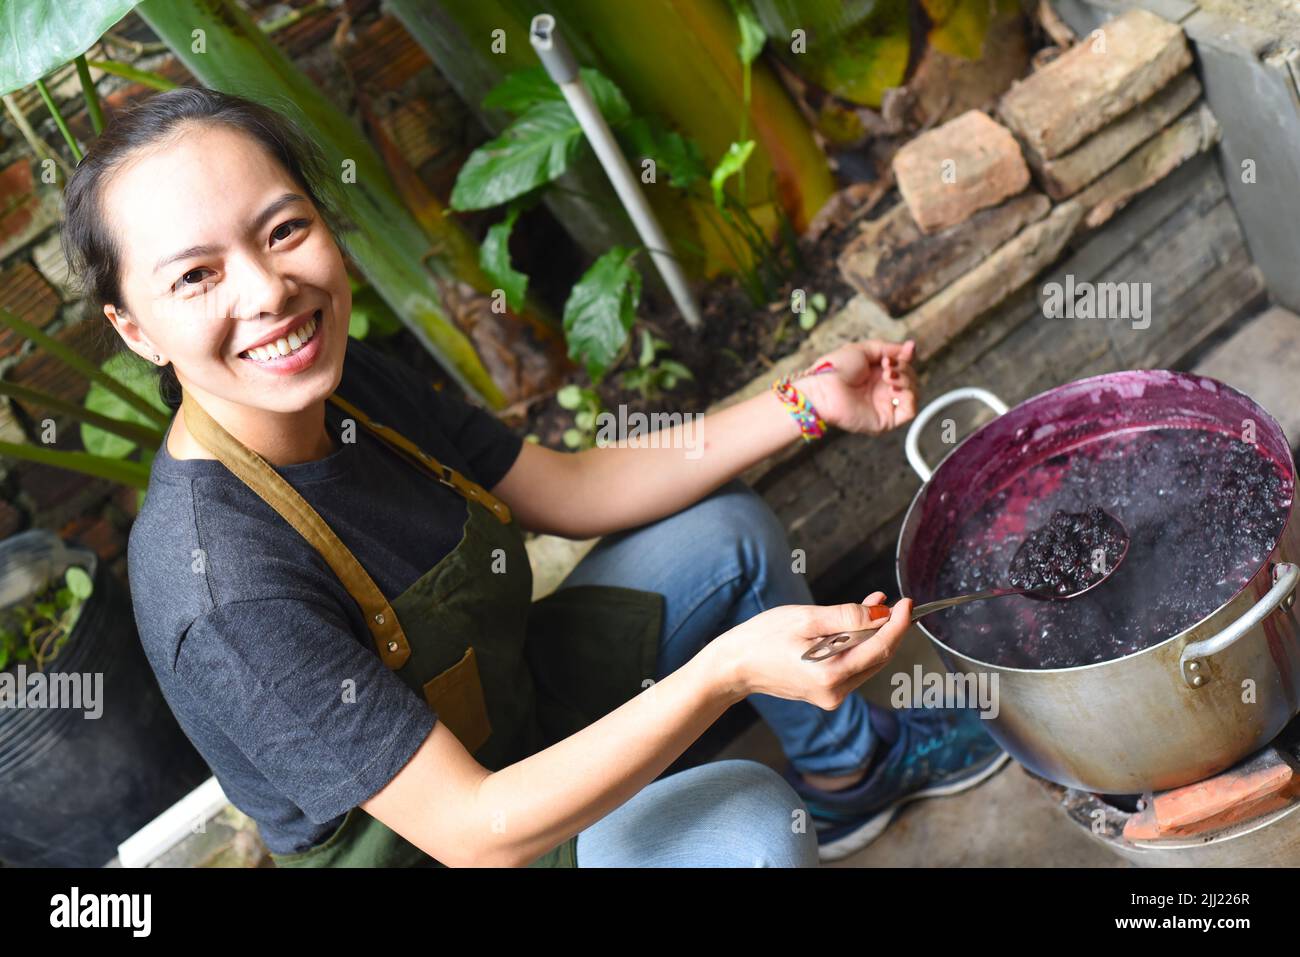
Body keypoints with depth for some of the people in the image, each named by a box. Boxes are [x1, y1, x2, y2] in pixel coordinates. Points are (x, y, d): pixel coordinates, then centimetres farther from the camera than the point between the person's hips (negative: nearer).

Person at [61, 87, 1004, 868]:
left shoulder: (350, 383, -11)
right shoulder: (221, 595, -35)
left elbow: (574, 490, -2)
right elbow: (477, 832, -33)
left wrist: (808, 403, -7)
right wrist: (726, 669, -42)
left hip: (516, 720, 8)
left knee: (730, 531, 5)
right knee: (747, 821, -29)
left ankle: (848, 770, 27)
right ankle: (804, 811, 8)